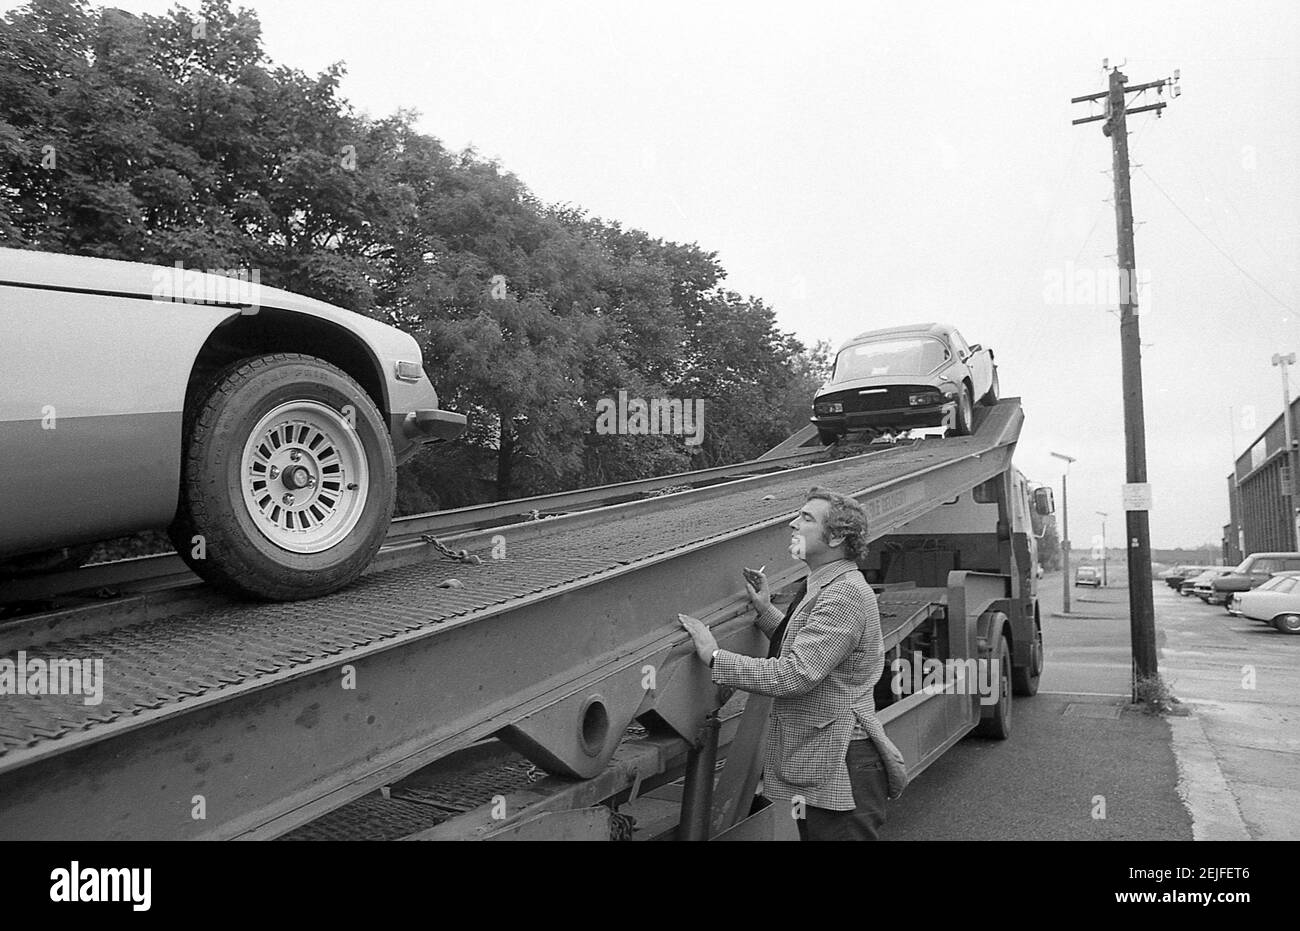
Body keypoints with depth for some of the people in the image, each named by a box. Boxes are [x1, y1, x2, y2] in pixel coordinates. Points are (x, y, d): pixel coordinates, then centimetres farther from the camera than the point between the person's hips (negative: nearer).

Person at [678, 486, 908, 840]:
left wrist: (715, 657, -21)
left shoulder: (845, 595, -20)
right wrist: (766, 612, 10)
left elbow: (795, 675, -26)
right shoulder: (826, 588, 15)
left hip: (841, 771, -10)